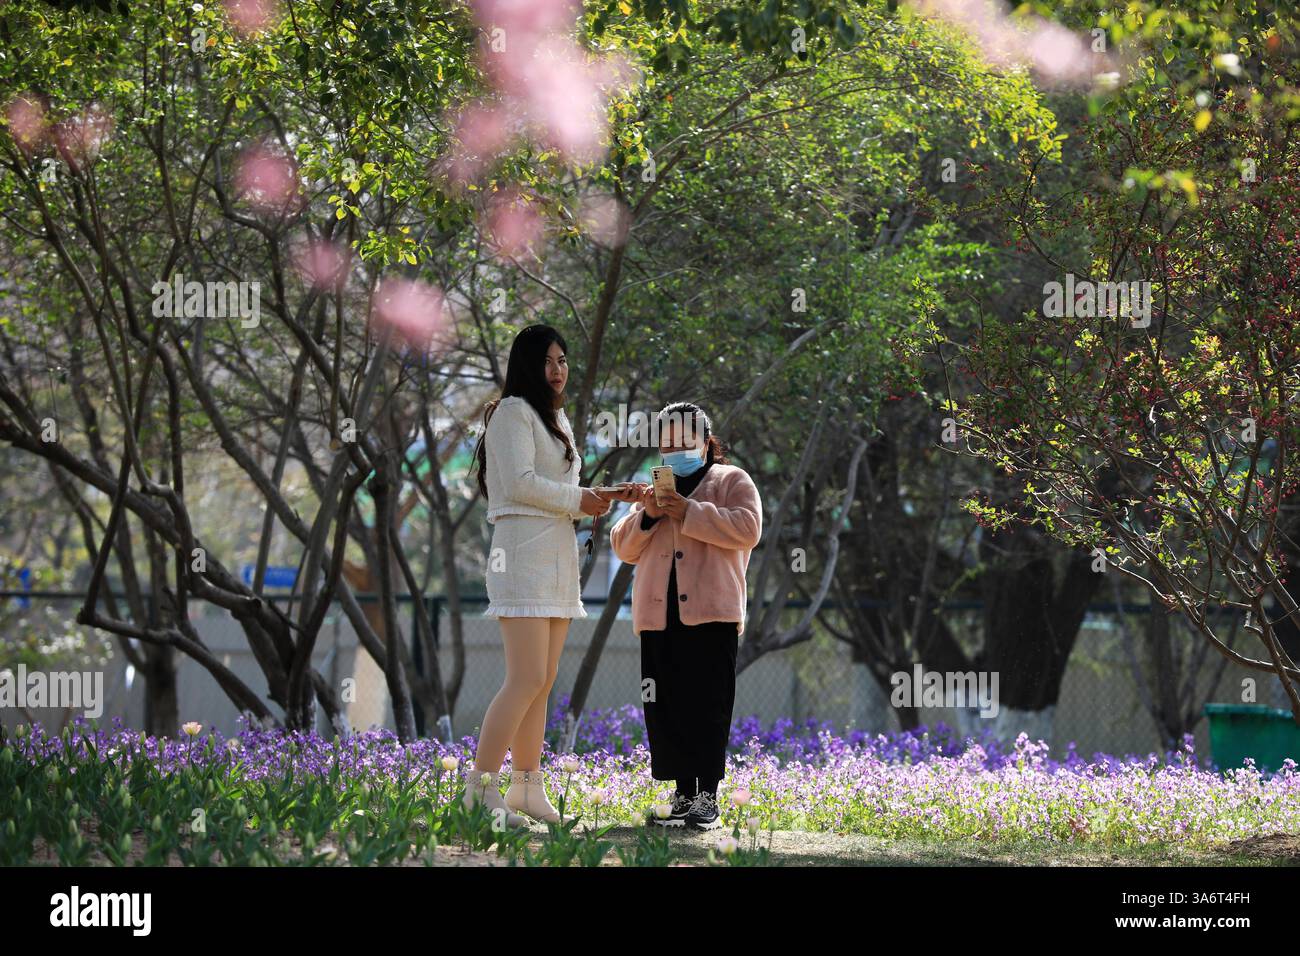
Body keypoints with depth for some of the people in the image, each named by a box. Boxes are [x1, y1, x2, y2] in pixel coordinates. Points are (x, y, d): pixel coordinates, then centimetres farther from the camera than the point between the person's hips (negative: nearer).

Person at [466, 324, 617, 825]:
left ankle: (527, 786, 9)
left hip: (558, 556, 10)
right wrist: (578, 500, -8)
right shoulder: (513, 412, -7)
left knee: (543, 681, 7)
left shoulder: (557, 418, 23)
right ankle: (480, 788, -15)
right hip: (525, 553, -9)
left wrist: (590, 501, 10)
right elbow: (520, 482, -17)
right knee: (528, 679, -16)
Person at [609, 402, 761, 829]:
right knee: (665, 709, 1)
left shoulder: (731, 481, 9)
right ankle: (683, 795, 5)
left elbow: (748, 529, -9)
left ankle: (707, 798, -10)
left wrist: (691, 514, -14)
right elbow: (623, 546, 19)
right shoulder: (655, 489, 25)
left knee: (707, 706, -9)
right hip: (659, 615, 5)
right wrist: (646, 517, -1)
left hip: (711, 616, -5)